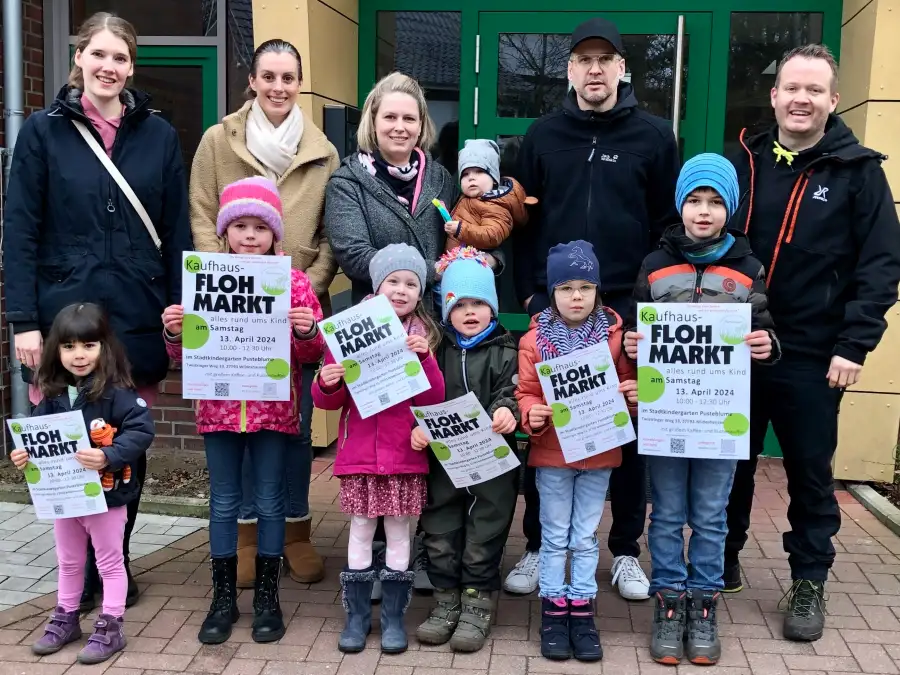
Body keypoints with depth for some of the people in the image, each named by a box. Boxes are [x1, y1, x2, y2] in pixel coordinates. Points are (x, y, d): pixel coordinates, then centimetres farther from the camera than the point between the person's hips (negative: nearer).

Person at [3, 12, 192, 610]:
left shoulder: (159, 135, 7)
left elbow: (178, 231, 6)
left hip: (138, 316, 1)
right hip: (66, 312, -1)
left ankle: (115, 562, 26)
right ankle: (80, 571, 23)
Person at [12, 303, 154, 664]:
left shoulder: (117, 392, -20)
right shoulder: (53, 395, 0)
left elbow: (141, 431, -26)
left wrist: (109, 456, -36)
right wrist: (24, 454, -9)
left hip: (106, 497, -6)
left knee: (110, 562, 10)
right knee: (68, 561, 23)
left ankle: (110, 627, 22)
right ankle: (65, 618, 40)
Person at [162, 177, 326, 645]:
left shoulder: (294, 282, -1)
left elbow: (312, 354, 0)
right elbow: (186, 356, 7)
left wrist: (308, 331, -20)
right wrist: (174, 333, -13)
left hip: (274, 410, -1)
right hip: (219, 409, 2)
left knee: (269, 502, 8)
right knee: (223, 503, 10)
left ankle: (267, 597, 21)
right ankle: (223, 597, 22)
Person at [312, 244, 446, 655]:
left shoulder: (424, 336, 2)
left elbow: (434, 399, -7)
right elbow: (329, 401, 3)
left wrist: (424, 358, -21)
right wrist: (327, 384, -19)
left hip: (405, 454, 0)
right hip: (359, 453, 0)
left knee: (398, 533, 9)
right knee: (360, 533, 8)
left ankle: (394, 617, 21)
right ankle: (357, 616, 21)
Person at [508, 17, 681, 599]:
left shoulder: (654, 136, 3)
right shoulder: (543, 136, 8)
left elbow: (669, 225, 3)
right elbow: (525, 221, 8)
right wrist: (530, 293, 0)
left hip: (629, 310, -1)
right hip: (553, 308, 2)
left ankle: (627, 551, 22)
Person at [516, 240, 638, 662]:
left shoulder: (615, 335, -2)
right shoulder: (535, 339, -6)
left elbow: (629, 384, 5)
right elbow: (526, 392, -4)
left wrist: (635, 396, -16)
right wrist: (531, 414, -24)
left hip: (599, 453, 1)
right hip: (552, 453, -1)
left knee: (586, 537, 12)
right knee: (555, 536, 10)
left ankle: (582, 611, 23)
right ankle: (553, 611, 21)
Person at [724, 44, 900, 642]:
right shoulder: (744, 163, 6)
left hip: (813, 356, -2)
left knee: (810, 472, 10)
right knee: (730, 464, 13)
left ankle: (810, 583, 26)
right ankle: (721, 563, 31)